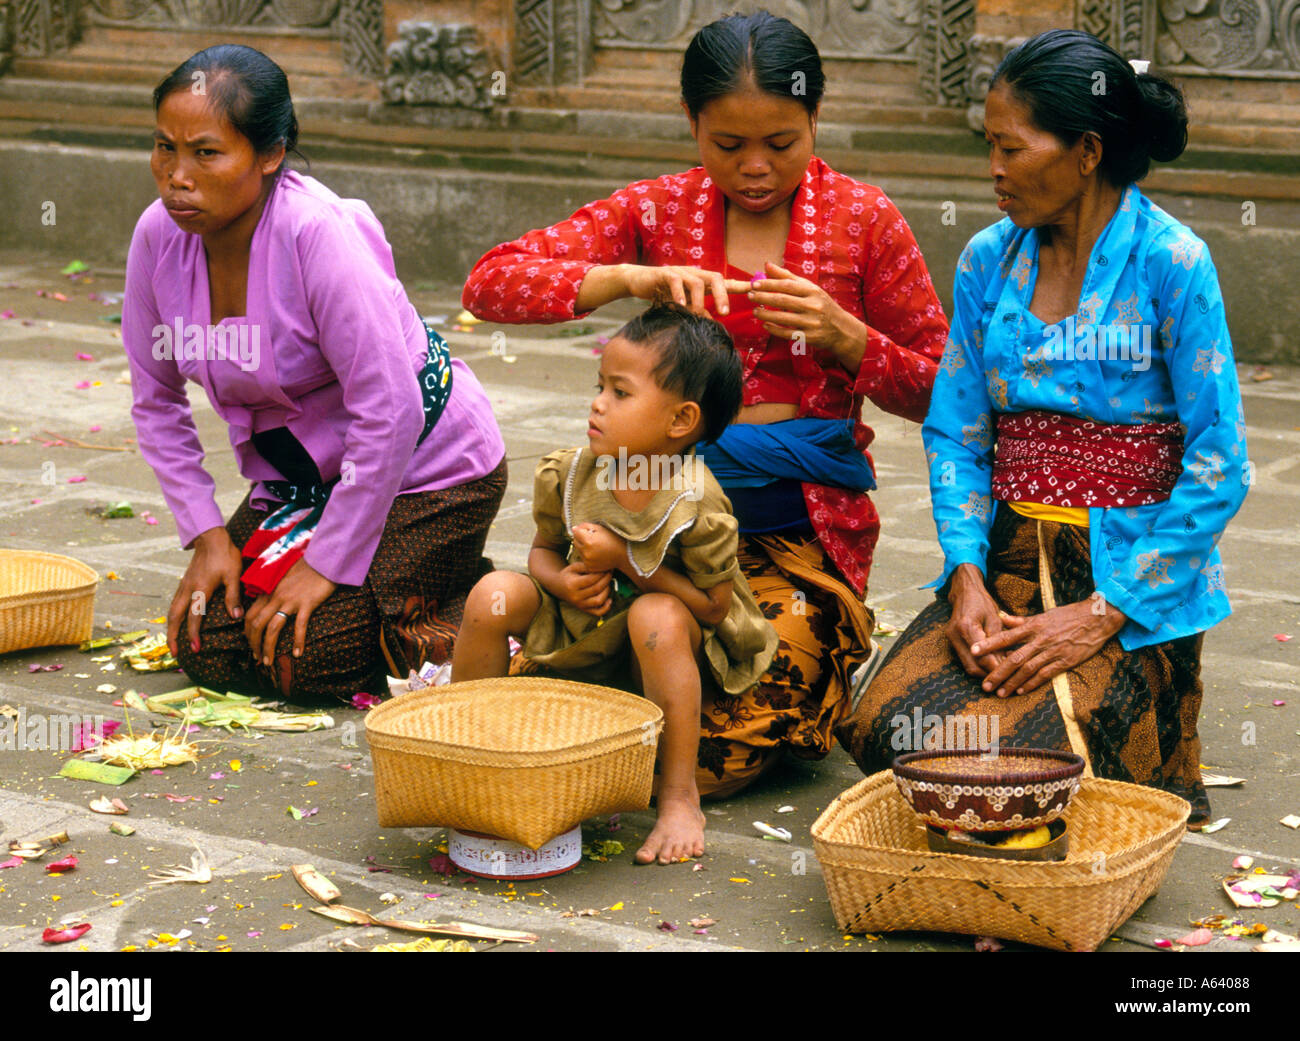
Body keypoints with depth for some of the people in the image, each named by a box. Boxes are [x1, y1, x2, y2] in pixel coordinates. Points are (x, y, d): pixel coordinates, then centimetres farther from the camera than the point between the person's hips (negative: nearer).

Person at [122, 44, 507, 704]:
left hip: (428, 471, -7)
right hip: (298, 476, 7)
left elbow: (389, 413, -28)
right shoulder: (159, 235, -9)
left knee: (298, 656, -16)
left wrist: (329, 564, -22)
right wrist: (206, 534, -5)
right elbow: (156, 400, 2)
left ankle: (475, 605, 6)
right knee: (203, 647, -1)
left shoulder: (321, 235, -29)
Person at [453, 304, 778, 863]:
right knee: (495, 594, -17)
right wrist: (561, 580, -20)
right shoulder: (566, 475, -11)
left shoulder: (697, 507, -26)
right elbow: (544, 549, 6)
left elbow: (713, 607, -22)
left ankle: (680, 796, -28)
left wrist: (623, 560, -27)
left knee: (656, 616, -38)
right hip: (581, 633, 5)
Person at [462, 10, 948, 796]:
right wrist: (625, 278, -21)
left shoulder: (864, 221, 3)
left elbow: (941, 392, 7)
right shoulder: (656, 211, 6)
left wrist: (842, 337, -12)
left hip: (804, 531, -2)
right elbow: (490, 284, -5)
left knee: (715, 755, -24)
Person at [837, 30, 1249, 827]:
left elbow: (1219, 466, -12)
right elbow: (956, 432, 9)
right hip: (1006, 561, 4)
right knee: (888, 726, -21)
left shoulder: (1171, 264, -9)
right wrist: (966, 577, -8)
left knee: (1013, 752, -25)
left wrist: (1102, 615, -16)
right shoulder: (988, 260, 7)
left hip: (1134, 580, -4)